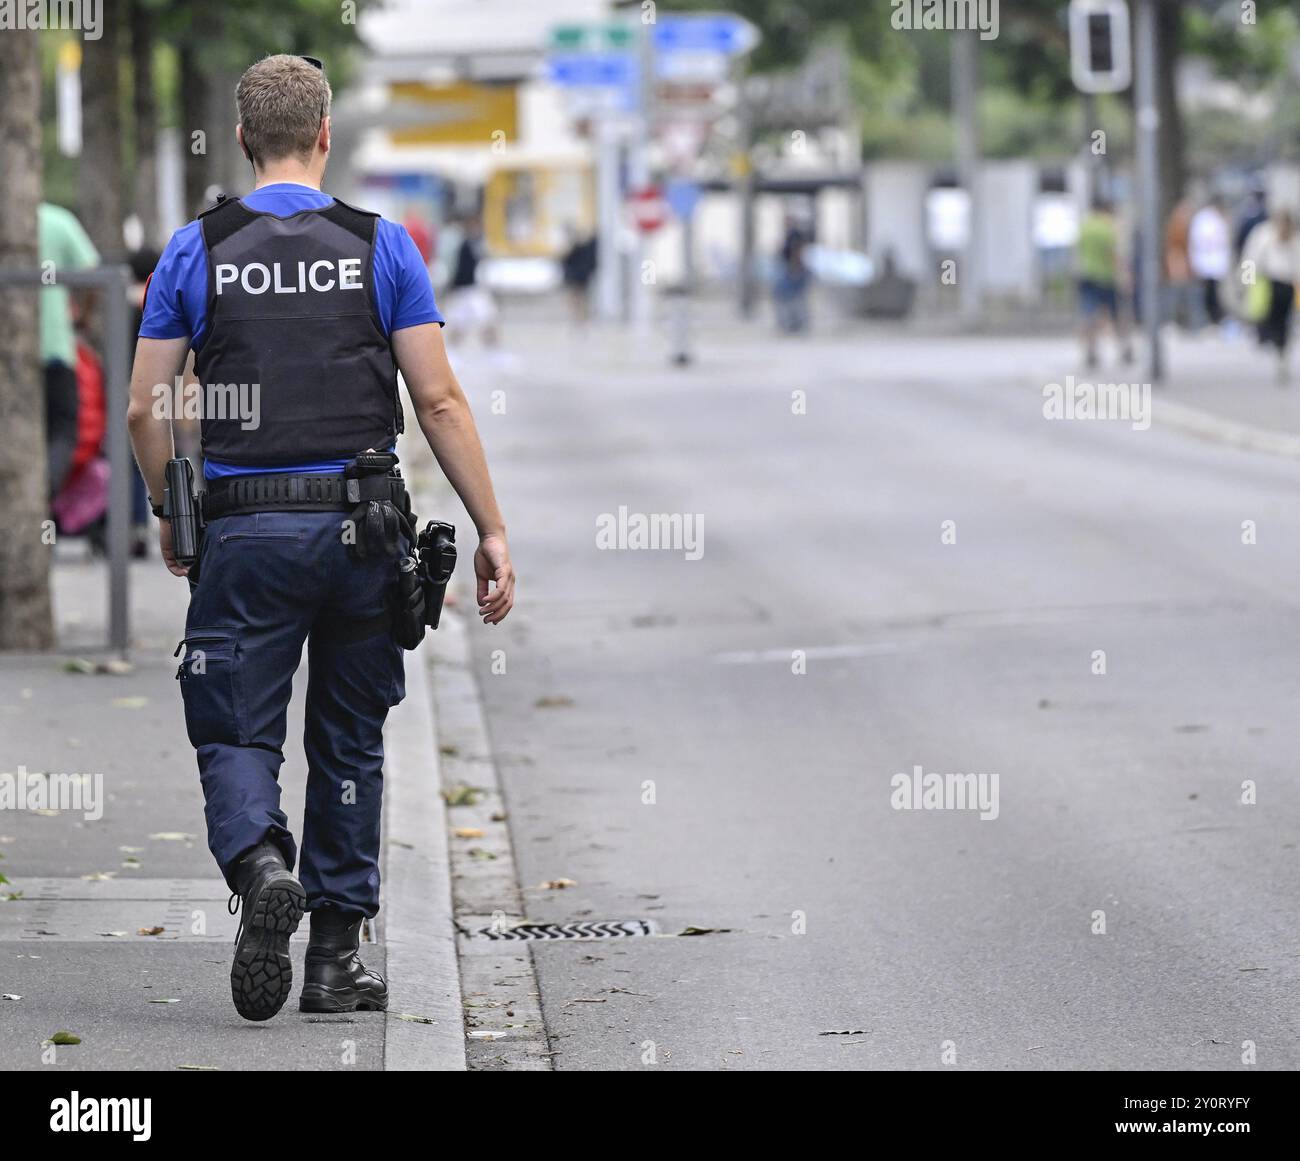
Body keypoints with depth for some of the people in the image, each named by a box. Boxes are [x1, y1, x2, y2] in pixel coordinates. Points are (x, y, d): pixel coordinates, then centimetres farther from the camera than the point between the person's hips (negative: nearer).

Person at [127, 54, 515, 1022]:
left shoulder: (196, 250, 1)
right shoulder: (381, 246, 1)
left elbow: (145, 410, 2)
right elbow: (440, 401, -3)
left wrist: (170, 516, 19)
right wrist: (493, 533, 2)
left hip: (242, 532, -1)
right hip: (359, 527, 1)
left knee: (235, 735, 6)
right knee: (350, 743, 13)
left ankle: (260, 863, -25)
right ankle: (337, 959, 15)